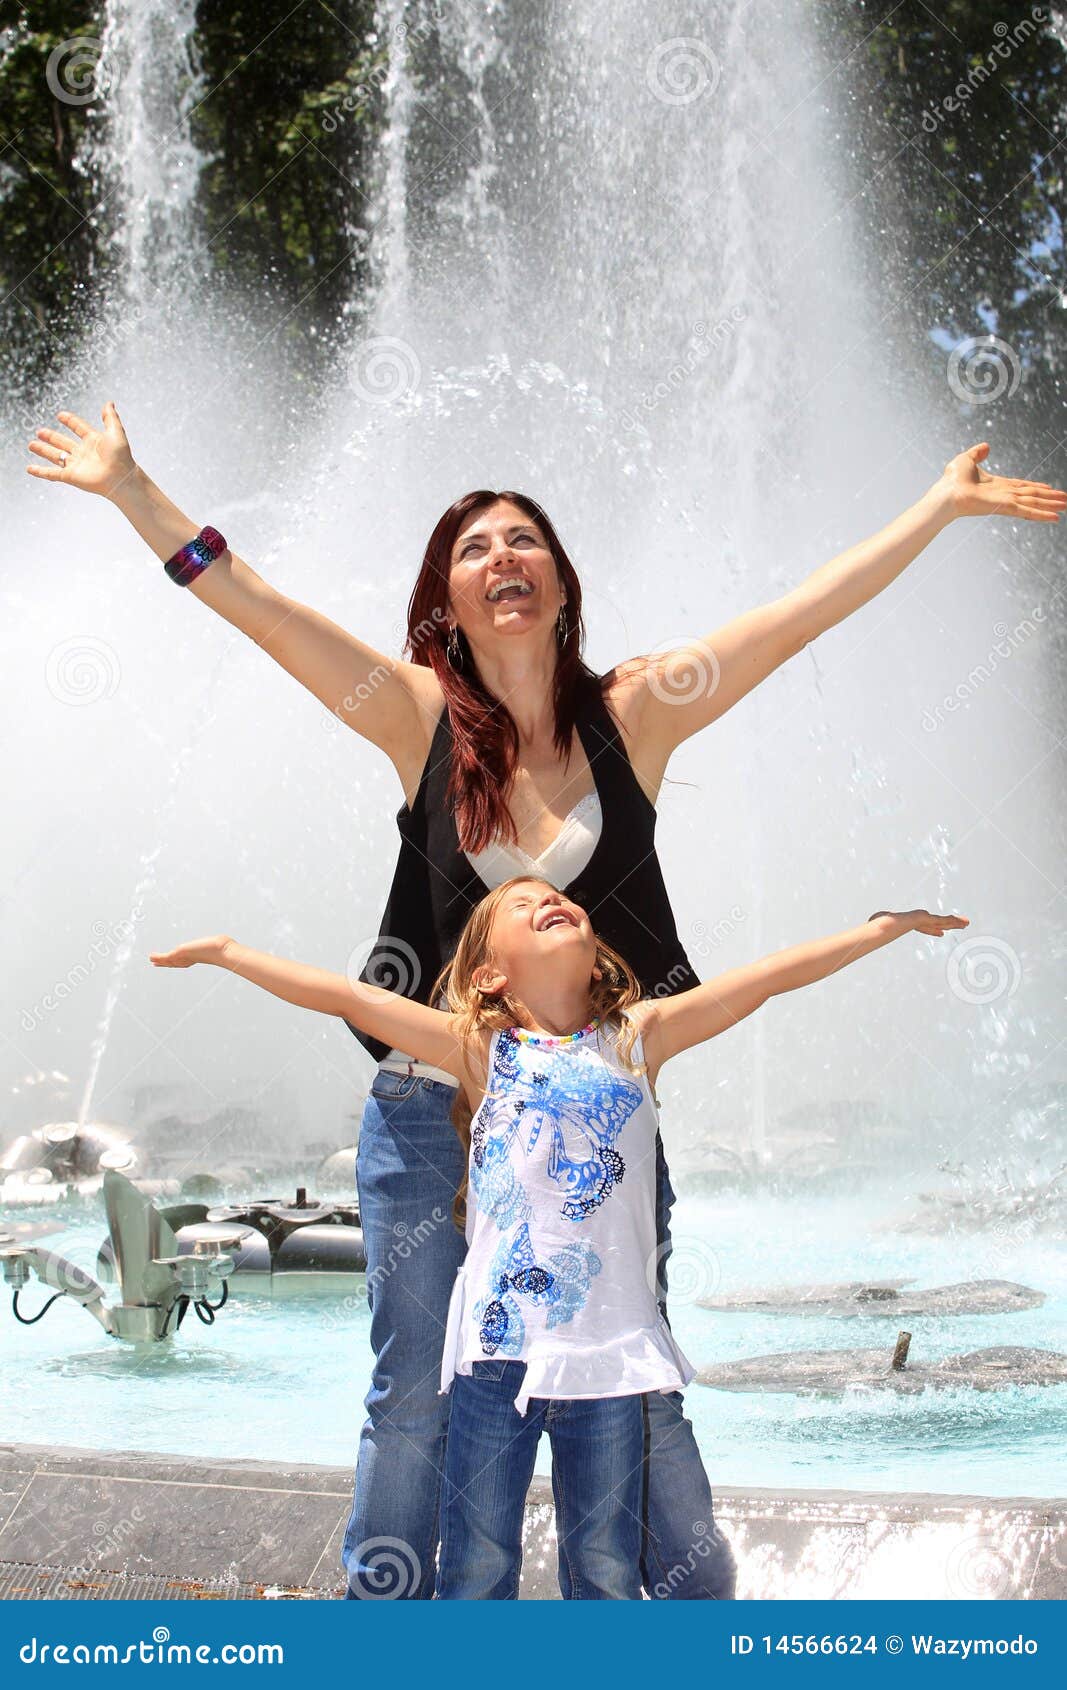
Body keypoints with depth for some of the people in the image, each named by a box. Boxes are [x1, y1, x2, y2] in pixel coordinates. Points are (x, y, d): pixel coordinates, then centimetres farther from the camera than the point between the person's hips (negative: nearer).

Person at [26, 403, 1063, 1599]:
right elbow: (245, 601, -4)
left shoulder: (635, 714, -1)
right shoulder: (421, 719, -2)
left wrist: (943, 505, -5)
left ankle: (702, 1605, 28)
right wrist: (130, 491, -7)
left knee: (638, 1394, 10)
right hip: (429, 1113, 0)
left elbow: (804, 612, -3)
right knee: (414, 1399, 10)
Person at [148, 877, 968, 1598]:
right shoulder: (482, 1050, 4)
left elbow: (770, 976, 5)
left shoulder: (639, 1036, 7)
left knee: (606, 1574, 9)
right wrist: (223, 951, 1)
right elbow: (350, 997, 2)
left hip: (609, 1349, 1)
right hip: (499, 1343, 0)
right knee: (477, 1567, 6)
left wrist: (888, 925, 5)